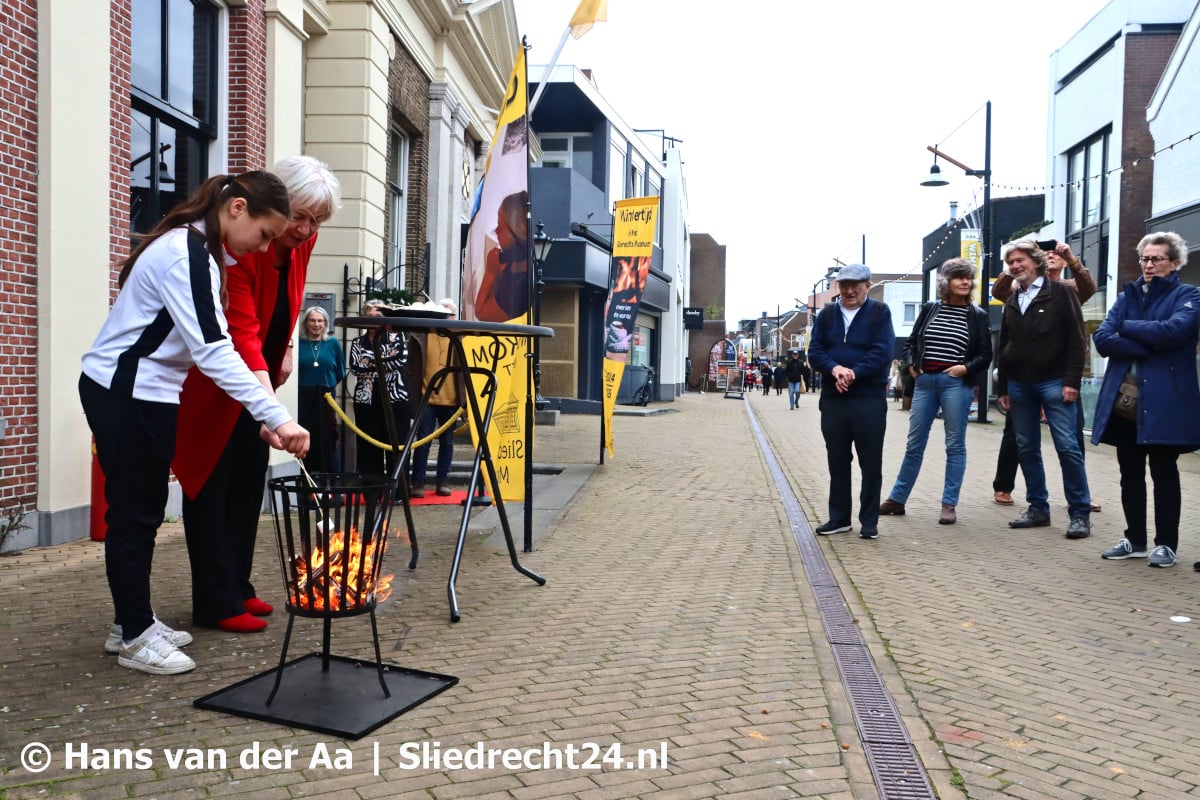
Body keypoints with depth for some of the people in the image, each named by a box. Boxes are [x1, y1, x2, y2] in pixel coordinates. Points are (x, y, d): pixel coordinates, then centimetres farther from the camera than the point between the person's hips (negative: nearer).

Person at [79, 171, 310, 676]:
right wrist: (278, 418, -34)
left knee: (144, 510, 14)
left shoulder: (199, 248, 10)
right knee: (134, 512, -1)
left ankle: (132, 623, 25)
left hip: (144, 395, 10)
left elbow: (207, 344, 9)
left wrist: (262, 416, 5)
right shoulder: (186, 253, -22)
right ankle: (134, 637, 10)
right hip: (122, 396, -10)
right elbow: (214, 351, -30)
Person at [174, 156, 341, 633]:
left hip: (255, 379, 8)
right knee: (212, 484, -3)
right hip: (210, 384, -8)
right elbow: (241, 333, -37)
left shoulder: (301, 243, -5)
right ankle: (216, 605, 4)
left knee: (247, 484, 12)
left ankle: (237, 589, 23)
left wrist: (285, 350, 10)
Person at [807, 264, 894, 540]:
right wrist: (835, 369, -16)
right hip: (832, 400, 4)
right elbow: (815, 352, 3)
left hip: (869, 400, -3)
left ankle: (869, 521, 12)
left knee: (871, 463, 3)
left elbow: (883, 353, -10)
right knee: (837, 462, 10)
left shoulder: (880, 313, 1)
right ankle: (839, 518, 20)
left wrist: (853, 373, -18)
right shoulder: (827, 314, 11)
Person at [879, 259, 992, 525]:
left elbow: (985, 355, 4)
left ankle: (949, 505, 7)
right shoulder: (929, 310, 9)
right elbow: (910, 343, 15)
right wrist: (912, 364, -2)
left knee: (955, 445, 1)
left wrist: (966, 367, -13)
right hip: (925, 381, 3)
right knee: (914, 443, 8)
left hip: (956, 383, -2)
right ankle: (897, 499, 16)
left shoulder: (977, 316, 3)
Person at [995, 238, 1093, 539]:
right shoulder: (1012, 302, 17)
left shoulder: (1060, 293, 0)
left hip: (1053, 381, -6)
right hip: (1019, 384, 6)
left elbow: (1076, 339, -6)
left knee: (1067, 447, -7)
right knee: (1027, 448, 6)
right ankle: (1038, 508, 15)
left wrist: (1072, 381, -14)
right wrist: (1002, 388, 13)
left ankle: (1080, 514, -1)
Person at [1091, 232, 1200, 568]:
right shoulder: (1127, 296, 14)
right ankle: (1135, 540, 20)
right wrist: (1146, 347, -13)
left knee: (1163, 472, 3)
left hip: (1164, 401, -4)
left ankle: (1166, 544, 13)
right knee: (1130, 473, 9)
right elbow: (1102, 339, -1)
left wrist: (1127, 327, -8)